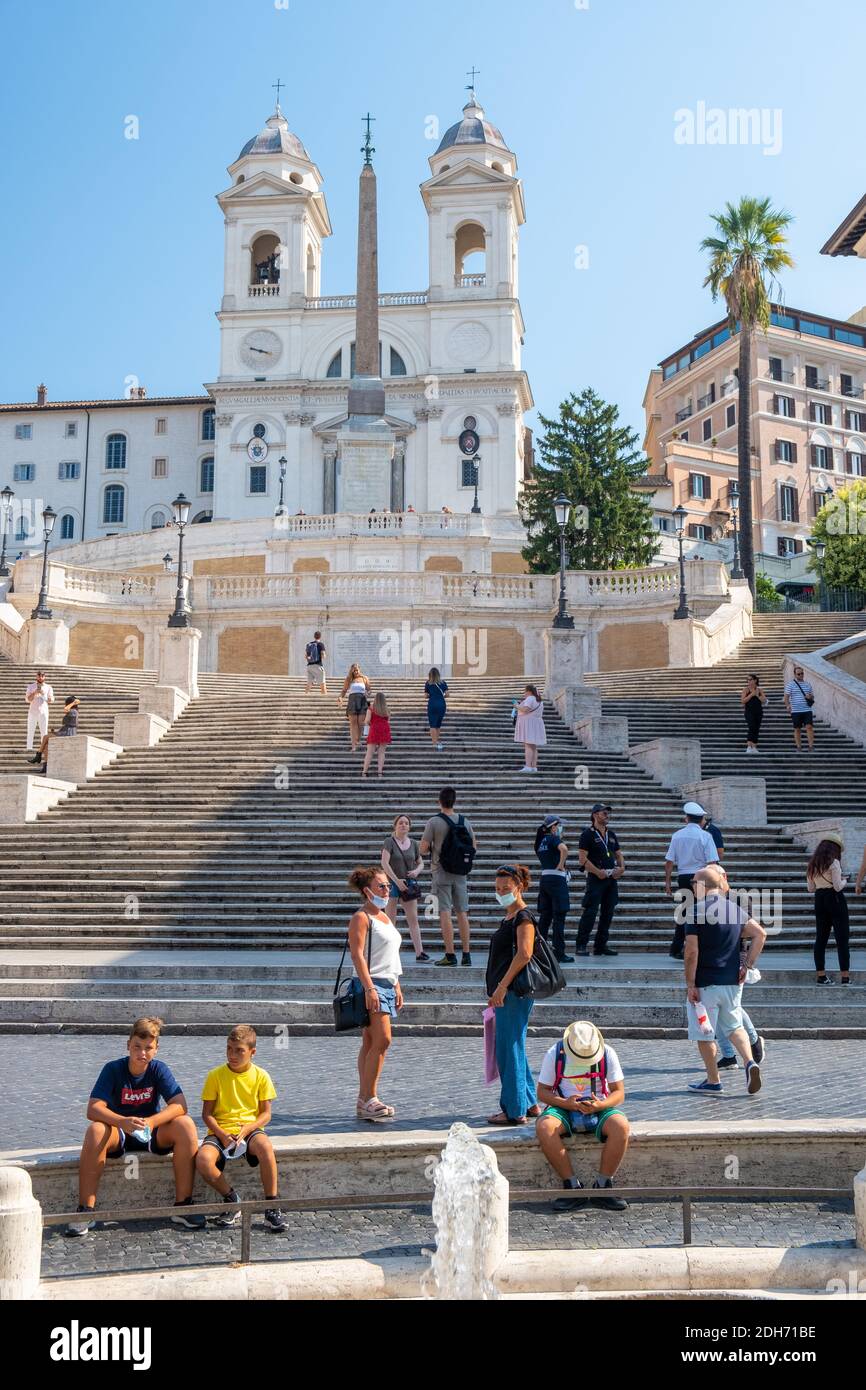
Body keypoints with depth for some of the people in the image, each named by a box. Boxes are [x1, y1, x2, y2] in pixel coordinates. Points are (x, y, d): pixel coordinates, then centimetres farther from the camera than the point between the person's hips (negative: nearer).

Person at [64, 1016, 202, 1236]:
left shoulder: (159, 1069, -9)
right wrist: (122, 1122, -43)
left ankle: (182, 1207, -22)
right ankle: (86, 1211, -29)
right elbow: (93, 1109, -24)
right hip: (118, 1134, -1)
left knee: (185, 1125, -27)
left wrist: (151, 1122, -37)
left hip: (152, 1134, 1)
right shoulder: (113, 1069, -12)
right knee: (95, 1130, -34)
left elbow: (180, 1105, -20)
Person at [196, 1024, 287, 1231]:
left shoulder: (260, 1076, 2)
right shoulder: (215, 1075, 1)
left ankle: (272, 1206, -22)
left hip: (250, 1128, -1)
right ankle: (231, 1200, -5)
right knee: (203, 1160, -31)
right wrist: (222, 1135, -15)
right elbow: (207, 1113, 1)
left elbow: (265, 1114, 2)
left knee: (265, 1147, -37)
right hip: (220, 1132, 1)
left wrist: (245, 1130, -15)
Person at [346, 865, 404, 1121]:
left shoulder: (384, 917, 19)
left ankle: (365, 1100, 11)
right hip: (370, 984, -9)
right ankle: (368, 1098, -10)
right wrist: (369, 988, -23)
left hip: (386, 984, 9)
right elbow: (357, 955, -16)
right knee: (382, 1040, -15)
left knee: (371, 1043, 8)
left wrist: (397, 987, 20)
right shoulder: (361, 917, -8)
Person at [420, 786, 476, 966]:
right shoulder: (465, 822, 5)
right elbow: (474, 847, 12)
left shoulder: (434, 822, -8)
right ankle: (466, 954, 11)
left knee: (445, 912, -3)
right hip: (461, 874, 4)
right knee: (462, 913, 9)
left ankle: (450, 955, -6)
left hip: (442, 872, -4)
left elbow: (423, 849, -8)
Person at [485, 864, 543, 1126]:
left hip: (514, 991, -10)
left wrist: (502, 986, -23)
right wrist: (498, 989, 20)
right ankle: (529, 1103, 24)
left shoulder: (523, 916, -12)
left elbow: (524, 954, -23)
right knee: (514, 1049, 16)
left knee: (509, 1050, -5)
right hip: (507, 992, 10)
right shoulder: (509, 917, 18)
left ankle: (514, 1111, 1)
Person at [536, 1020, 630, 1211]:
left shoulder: (607, 1054, -7)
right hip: (564, 1108, 0)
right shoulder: (554, 1054, -8)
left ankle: (602, 1185, -17)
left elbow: (619, 1092, -4)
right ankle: (571, 1186, -21)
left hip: (599, 1108, 0)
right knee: (544, 1127, -34)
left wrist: (600, 1105, -25)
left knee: (621, 1127, -32)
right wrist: (566, 1103, -23)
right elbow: (543, 1091, -3)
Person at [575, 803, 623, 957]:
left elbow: (619, 854, 21)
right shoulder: (588, 834, -5)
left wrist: (622, 868, 1)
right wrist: (598, 872, -17)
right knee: (590, 912, -10)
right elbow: (582, 859, -12)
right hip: (596, 879, -7)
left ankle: (601, 945, 16)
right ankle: (581, 945, -6)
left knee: (608, 913, 8)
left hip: (612, 878, 7)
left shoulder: (611, 834, 17)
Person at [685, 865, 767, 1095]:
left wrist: (690, 985, -12)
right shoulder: (735, 908, 7)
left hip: (705, 983, -6)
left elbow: (692, 951, -17)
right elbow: (760, 934, 8)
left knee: (704, 1033, 7)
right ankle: (750, 1062, -3)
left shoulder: (697, 911, -13)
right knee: (735, 1026, 19)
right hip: (732, 981, 6)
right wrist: (748, 964, 10)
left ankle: (713, 1081, 14)